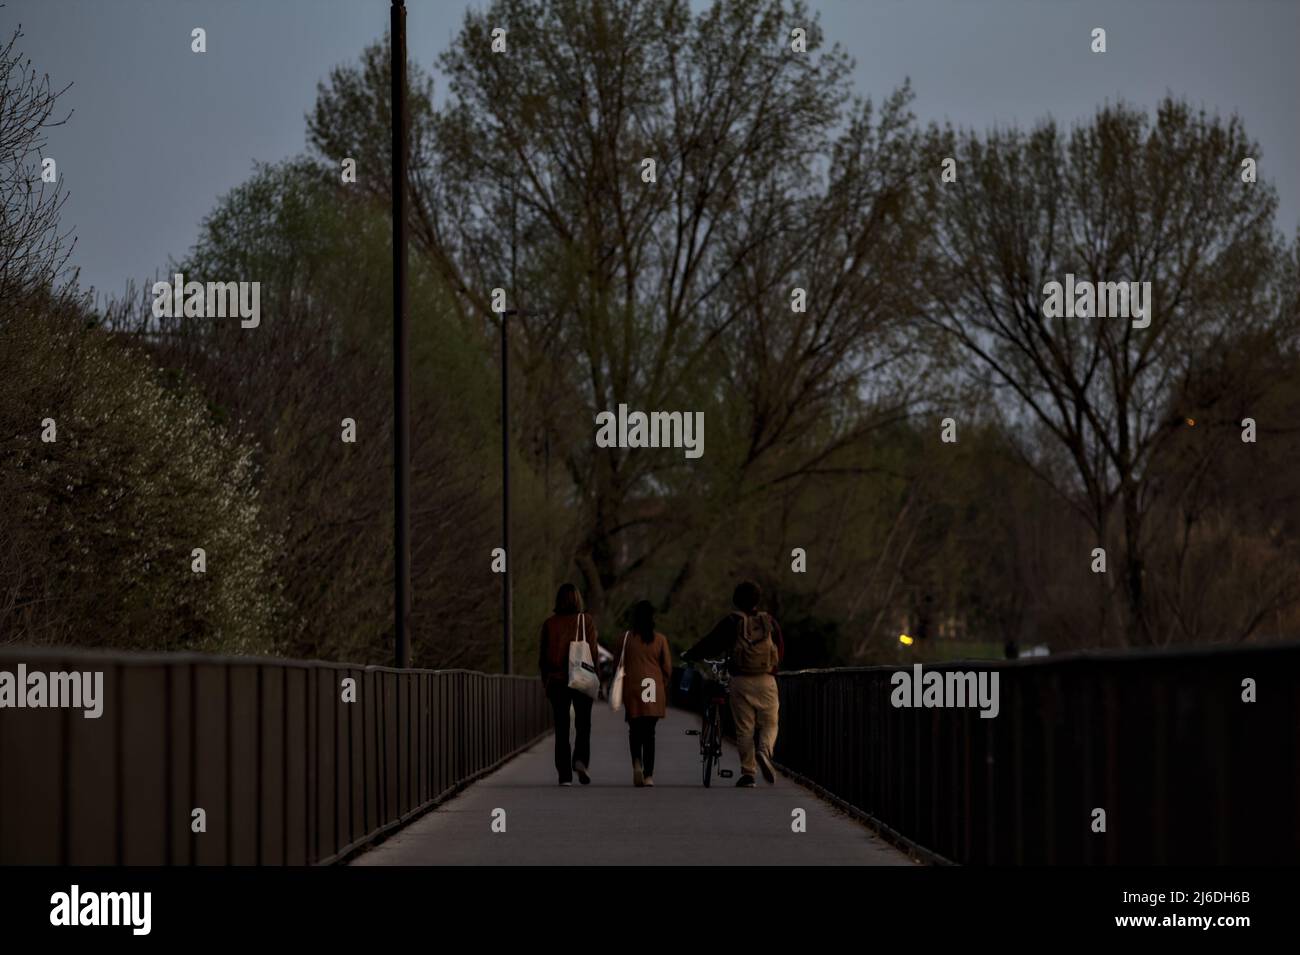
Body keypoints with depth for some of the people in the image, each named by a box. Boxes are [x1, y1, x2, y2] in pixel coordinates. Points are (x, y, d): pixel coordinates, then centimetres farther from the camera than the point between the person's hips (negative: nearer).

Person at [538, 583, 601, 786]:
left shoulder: (549, 623, 1)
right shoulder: (585, 620, -4)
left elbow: (542, 656, 3)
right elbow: (594, 652, -7)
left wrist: (546, 681, 11)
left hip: (556, 680, 1)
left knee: (561, 727, 5)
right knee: (583, 723, 12)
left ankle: (564, 774, 0)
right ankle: (581, 760, -11)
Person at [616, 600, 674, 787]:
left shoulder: (627, 638, 0)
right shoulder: (660, 639, 1)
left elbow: (620, 666, 3)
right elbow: (668, 668, 3)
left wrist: (620, 692, 13)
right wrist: (664, 688, 18)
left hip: (632, 688, 0)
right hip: (654, 691, 0)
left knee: (635, 730, 13)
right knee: (649, 732, 4)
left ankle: (637, 763, -11)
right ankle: (648, 775, 0)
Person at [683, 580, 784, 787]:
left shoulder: (731, 622, 0)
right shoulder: (769, 622, 6)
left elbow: (710, 645, 3)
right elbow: (780, 652, 13)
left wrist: (688, 655, 19)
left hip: (740, 682, -1)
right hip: (766, 680, 1)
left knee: (744, 729, 5)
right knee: (769, 724, 10)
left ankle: (747, 772, 1)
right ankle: (765, 752, -20)